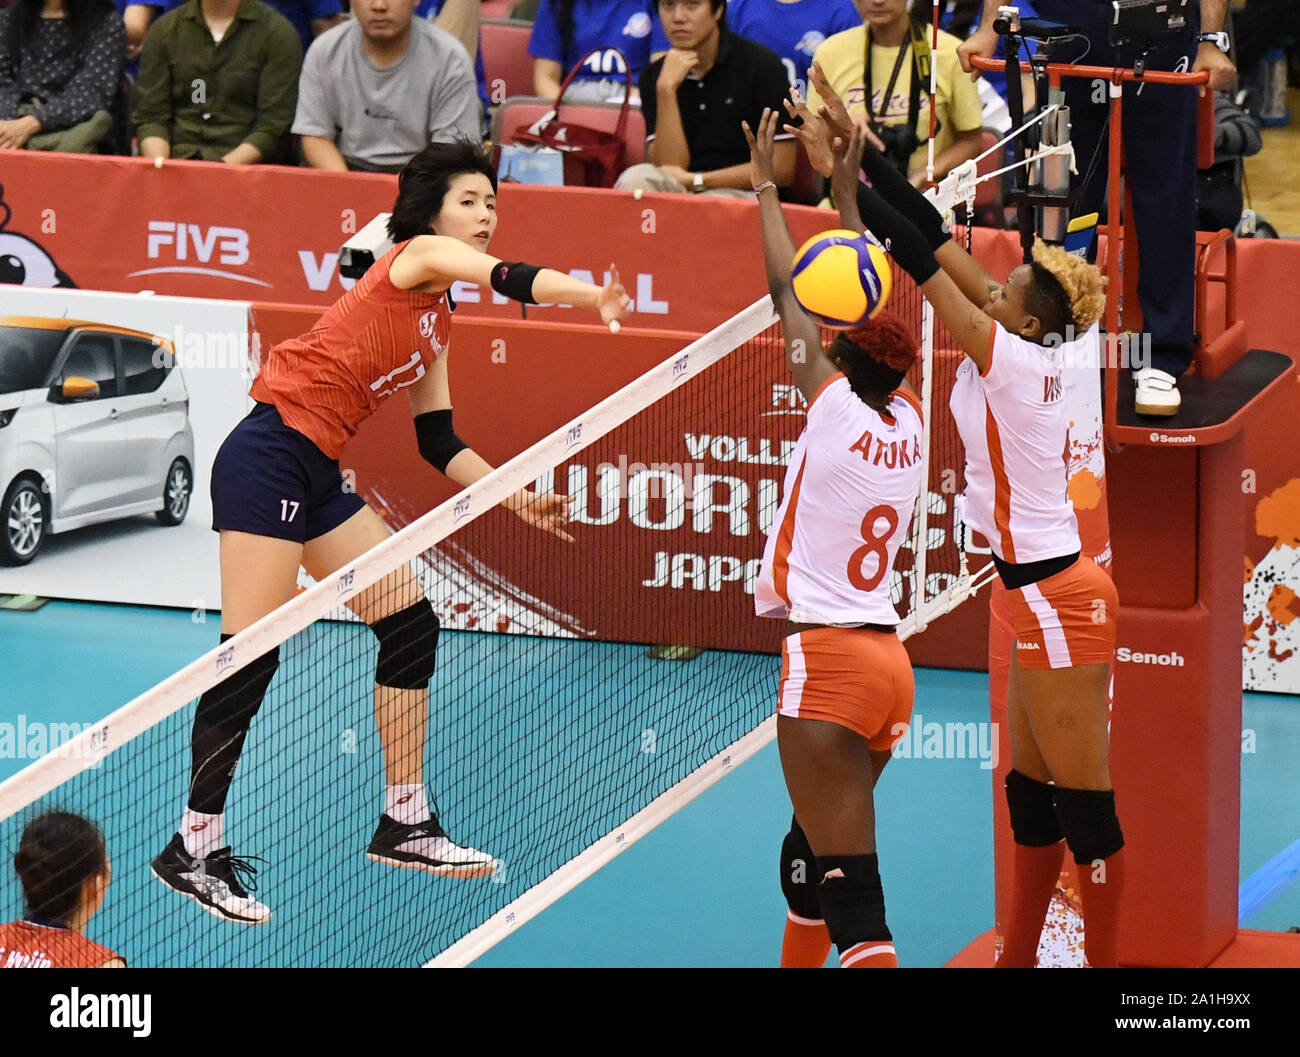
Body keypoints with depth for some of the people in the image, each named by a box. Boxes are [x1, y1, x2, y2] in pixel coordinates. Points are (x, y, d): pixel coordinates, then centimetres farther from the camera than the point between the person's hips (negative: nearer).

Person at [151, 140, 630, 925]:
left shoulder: (440, 323, 19)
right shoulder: (416, 255, -6)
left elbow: (439, 443, 22)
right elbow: (509, 277, -25)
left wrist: (515, 499, 15)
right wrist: (597, 298, -37)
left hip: (319, 478, 10)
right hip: (269, 455, -10)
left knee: (412, 624, 7)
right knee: (252, 655, -10)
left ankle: (406, 824, 15)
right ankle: (195, 850, -3)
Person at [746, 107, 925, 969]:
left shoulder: (836, 408, -8)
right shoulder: (909, 421, 7)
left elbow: (788, 292, 0)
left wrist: (766, 186, 11)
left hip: (828, 659, -8)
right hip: (888, 662, 8)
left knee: (850, 888, -12)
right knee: (809, 853, 25)